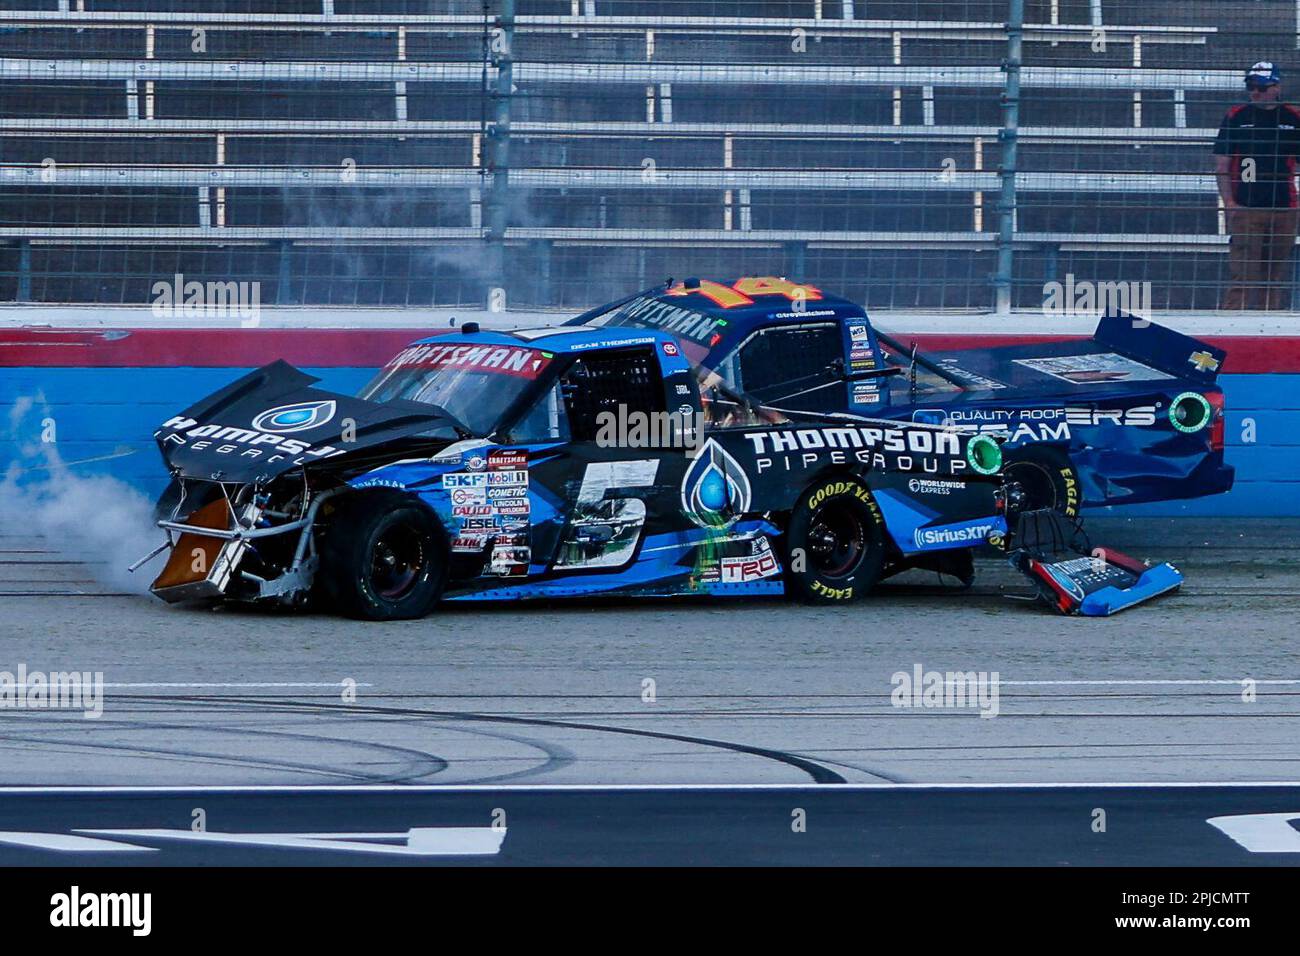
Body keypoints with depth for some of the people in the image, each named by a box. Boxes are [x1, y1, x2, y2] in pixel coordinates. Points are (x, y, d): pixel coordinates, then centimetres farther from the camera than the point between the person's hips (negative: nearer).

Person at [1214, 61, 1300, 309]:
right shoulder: (1236, 117, 5)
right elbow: (1221, 165, 4)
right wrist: (1229, 203, -7)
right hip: (1246, 208, -3)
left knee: (1278, 277, 5)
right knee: (1244, 273, -12)